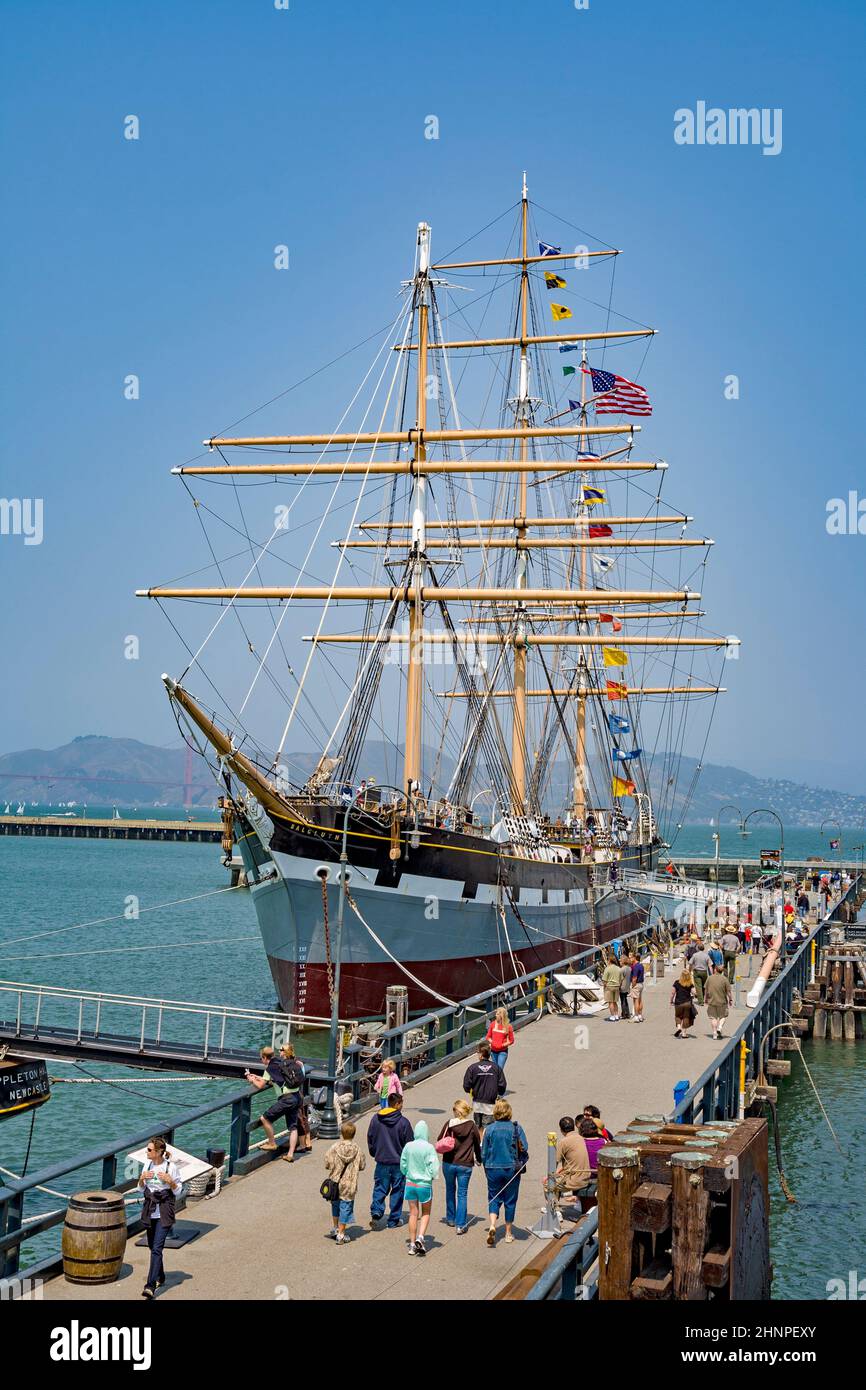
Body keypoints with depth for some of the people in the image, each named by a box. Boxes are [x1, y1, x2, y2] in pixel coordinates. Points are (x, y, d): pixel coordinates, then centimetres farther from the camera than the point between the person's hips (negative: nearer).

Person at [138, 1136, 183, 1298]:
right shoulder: (147, 1164, 2)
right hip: (150, 1211, 6)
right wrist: (142, 1178, -8)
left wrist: (170, 1181, -23)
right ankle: (160, 1277, 36)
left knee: (157, 1248, -13)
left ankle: (150, 1286, -16)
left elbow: (178, 1192, -5)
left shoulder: (171, 1167, -13)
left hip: (164, 1213, -6)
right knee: (152, 1247, 16)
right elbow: (142, 1188, 12)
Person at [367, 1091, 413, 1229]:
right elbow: (409, 1144, -8)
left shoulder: (376, 1118, -2)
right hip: (399, 1162, -3)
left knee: (380, 1189, 12)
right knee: (397, 1190, 10)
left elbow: (370, 1138, 8)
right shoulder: (403, 1122, -14)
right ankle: (394, 1219, 16)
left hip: (381, 1161, 3)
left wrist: (374, 1153, 23)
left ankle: (376, 1213, -7)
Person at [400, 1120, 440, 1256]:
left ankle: (412, 1244, 15)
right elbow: (434, 1167, -16)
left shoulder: (408, 1146, -5)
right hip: (425, 1185, -3)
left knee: (413, 1214, 13)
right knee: (425, 1214, 15)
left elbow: (402, 1166, 4)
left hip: (410, 1184, 3)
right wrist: (432, 1176, 5)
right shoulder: (429, 1148, -15)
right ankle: (420, 1237, -4)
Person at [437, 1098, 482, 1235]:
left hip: (448, 1163, 1)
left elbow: (439, 1143, 0)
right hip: (465, 1165, -1)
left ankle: (450, 1219, 33)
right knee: (462, 1194, 5)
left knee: (450, 1190, 21)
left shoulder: (448, 1124, -6)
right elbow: (478, 1144, 3)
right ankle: (460, 1225, -2)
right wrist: (478, 1159, 21)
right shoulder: (472, 1126, -7)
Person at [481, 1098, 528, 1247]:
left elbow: (484, 1153, 1)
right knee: (510, 1201, 12)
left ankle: (492, 1225, -13)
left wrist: (486, 1169, 15)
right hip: (512, 1169, 0)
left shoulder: (489, 1129, -5)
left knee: (494, 1199, 11)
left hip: (493, 1169, 0)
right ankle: (508, 1233, 19)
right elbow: (524, 1148, -8)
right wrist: (522, 1163, 12)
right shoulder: (515, 1127, -6)